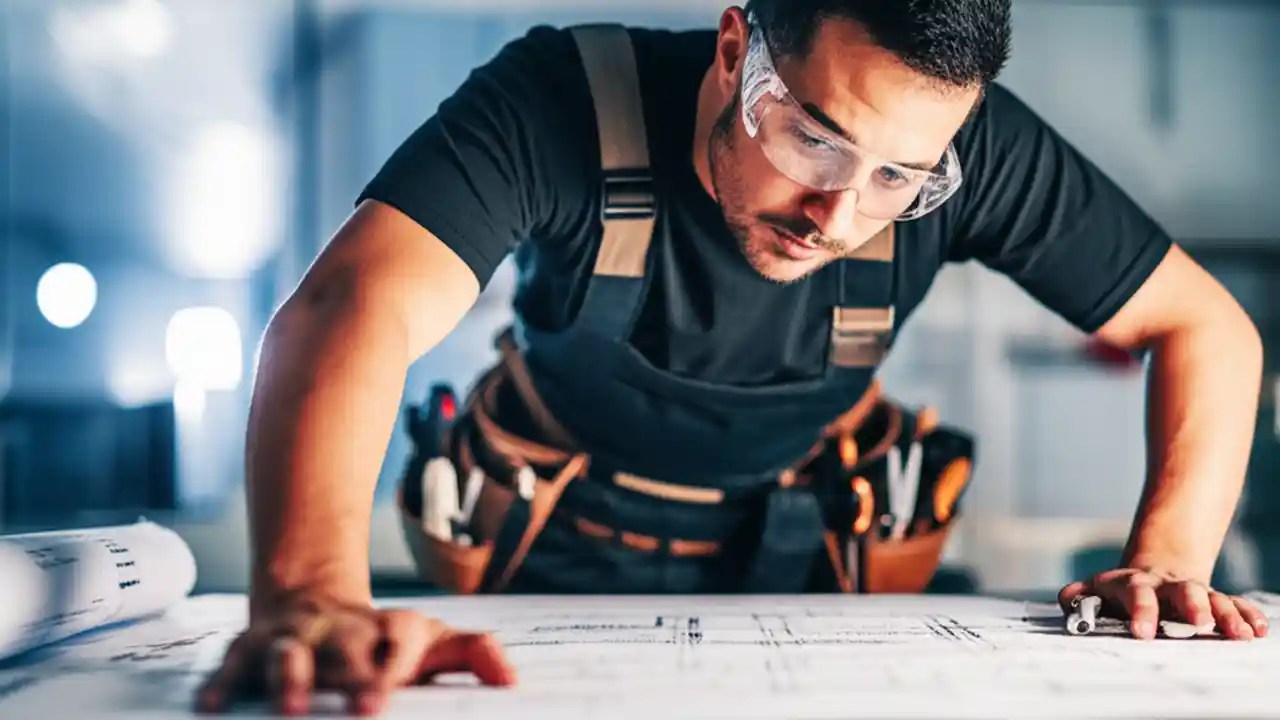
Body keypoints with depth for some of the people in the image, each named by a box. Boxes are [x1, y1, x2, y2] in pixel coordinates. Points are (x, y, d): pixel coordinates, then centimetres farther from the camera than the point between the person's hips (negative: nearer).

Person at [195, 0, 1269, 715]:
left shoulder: (975, 150, -26)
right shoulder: (558, 101, -33)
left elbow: (1204, 326, -17)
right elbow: (355, 308, -48)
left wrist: (1169, 561, -33)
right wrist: (309, 595, -65)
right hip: (560, 544, -1)